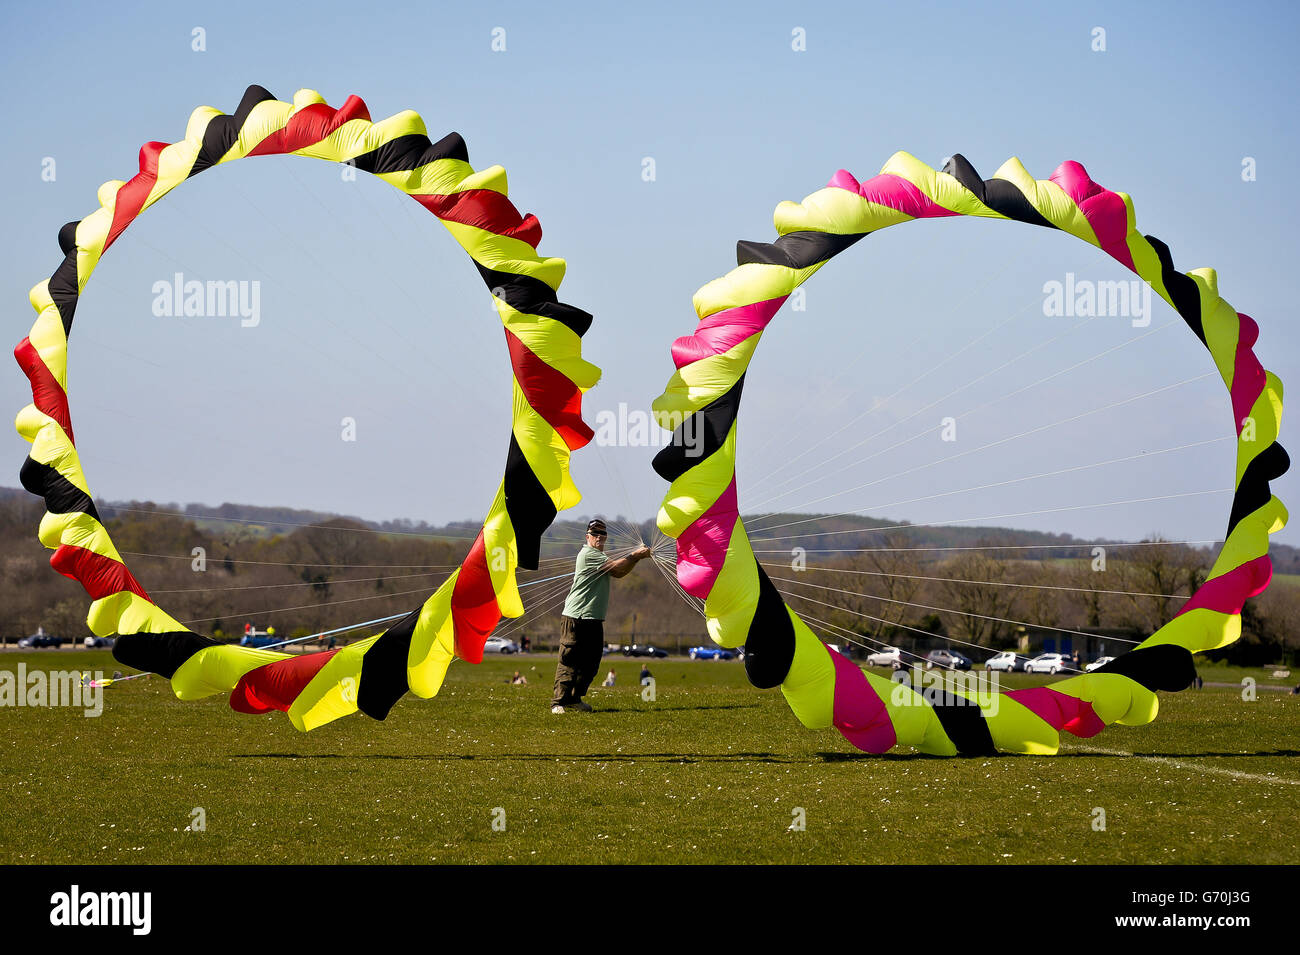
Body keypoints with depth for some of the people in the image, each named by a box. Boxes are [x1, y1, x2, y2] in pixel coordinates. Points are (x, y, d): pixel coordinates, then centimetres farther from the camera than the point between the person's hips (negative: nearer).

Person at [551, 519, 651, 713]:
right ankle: (558, 702, -10)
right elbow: (615, 567, -15)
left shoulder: (599, 556, 23)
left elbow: (618, 573, 18)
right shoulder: (588, 554, -9)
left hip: (594, 619, 10)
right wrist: (635, 556, -4)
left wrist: (636, 557, 5)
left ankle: (574, 698, 17)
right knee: (569, 661, -9)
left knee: (590, 662, 9)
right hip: (576, 617, -10)